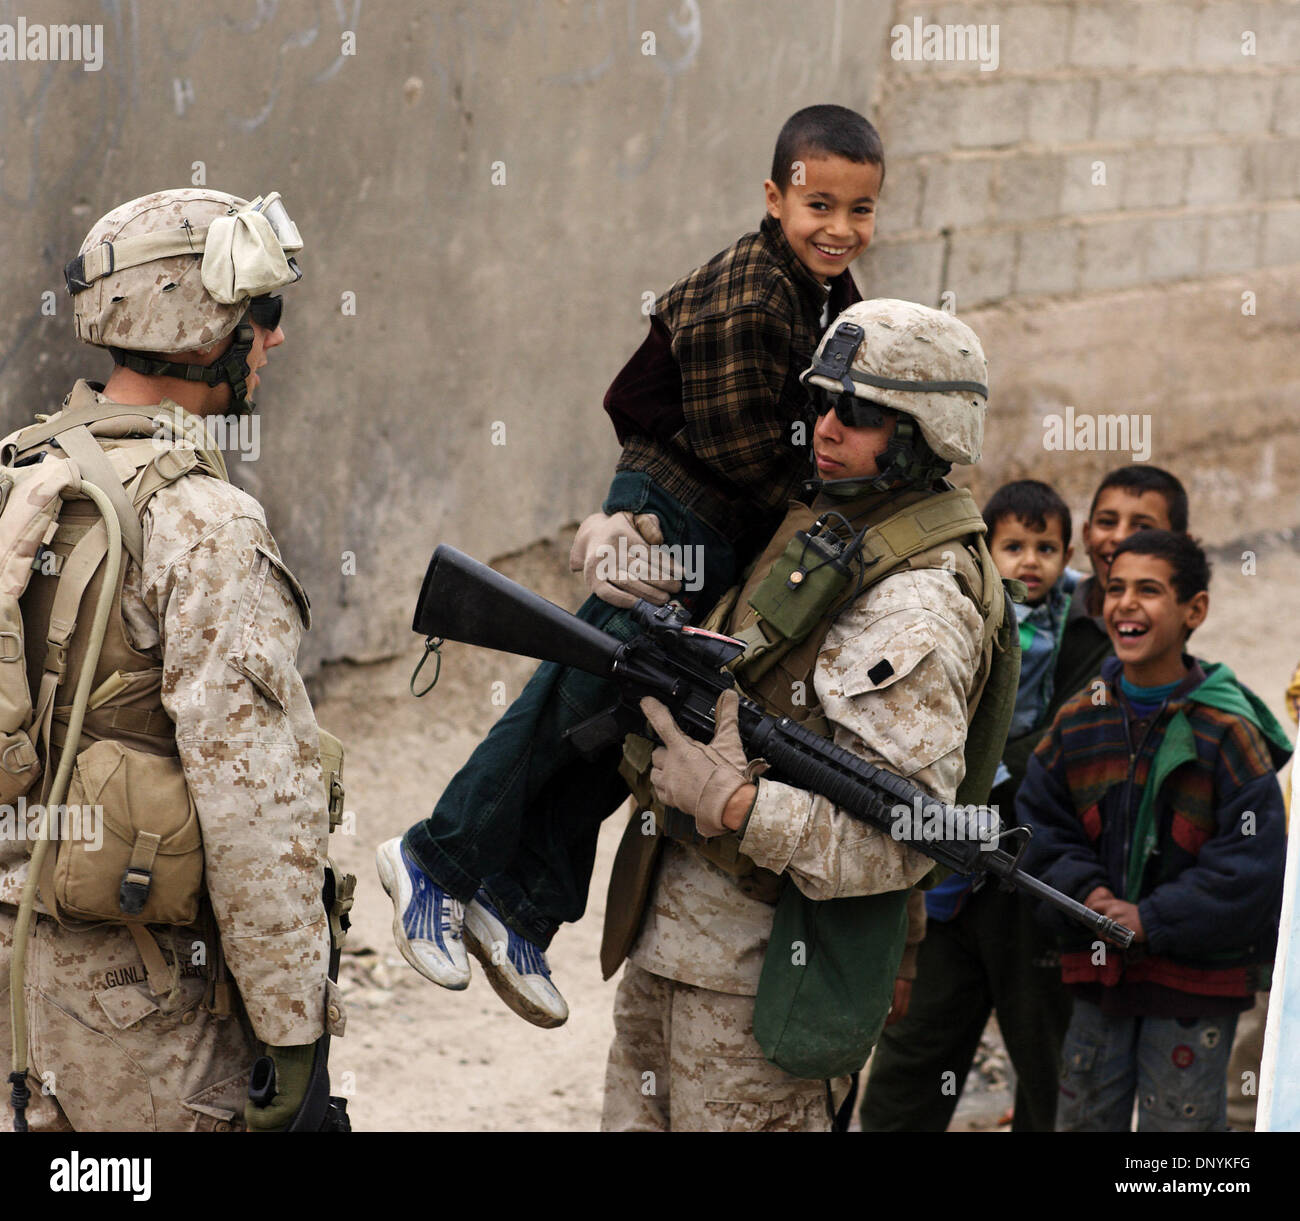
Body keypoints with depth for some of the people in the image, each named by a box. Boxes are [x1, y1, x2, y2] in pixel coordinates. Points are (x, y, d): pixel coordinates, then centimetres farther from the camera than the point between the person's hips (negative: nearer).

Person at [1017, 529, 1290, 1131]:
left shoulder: (1228, 732, -12)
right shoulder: (1079, 721, 3)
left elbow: (1251, 861, -14)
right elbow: (1038, 819, 9)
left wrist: (1151, 920, -17)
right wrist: (1086, 891, -9)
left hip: (1197, 976, -5)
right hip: (1099, 966, 5)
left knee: (1179, 1122, 1)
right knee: (1083, 1119, 12)